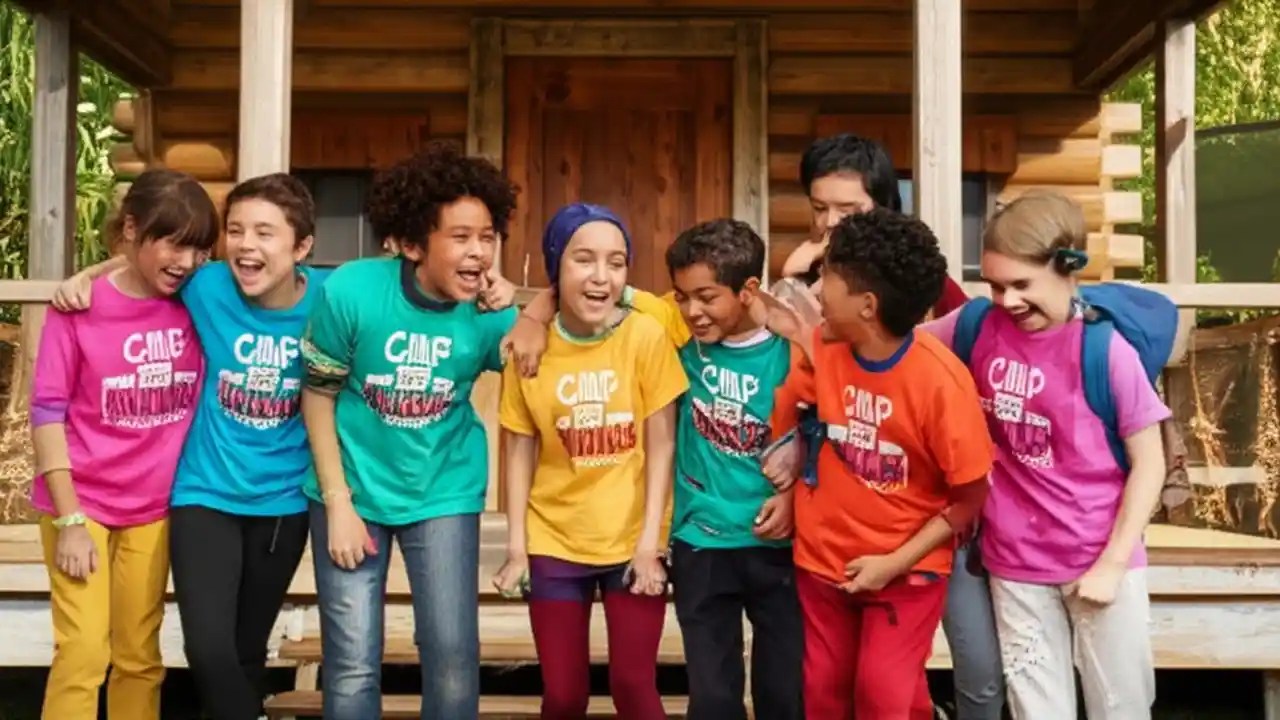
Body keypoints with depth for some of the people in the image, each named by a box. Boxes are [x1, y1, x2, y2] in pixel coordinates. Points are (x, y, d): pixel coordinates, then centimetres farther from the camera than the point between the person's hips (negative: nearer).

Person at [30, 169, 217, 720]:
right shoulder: (80, 307, -13)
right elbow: (47, 412, -11)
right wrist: (70, 520, -13)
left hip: (153, 507, 3)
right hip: (82, 503, -3)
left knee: (140, 656, 11)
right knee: (84, 654, -6)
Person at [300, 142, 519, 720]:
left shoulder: (493, 313, -15)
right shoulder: (351, 289, -19)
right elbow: (318, 393, -7)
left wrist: (520, 318, -20)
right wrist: (338, 502, -9)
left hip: (444, 492, 1)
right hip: (354, 487, -1)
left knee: (453, 657, 3)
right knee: (352, 664, 5)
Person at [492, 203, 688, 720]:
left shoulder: (646, 336, -11)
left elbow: (661, 445, -7)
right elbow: (521, 449, 0)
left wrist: (649, 543, -9)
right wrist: (517, 547, -1)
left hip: (632, 540, -1)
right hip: (554, 542, 2)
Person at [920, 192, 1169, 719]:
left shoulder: (1106, 349, -15)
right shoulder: (978, 325, -5)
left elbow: (1148, 465, -9)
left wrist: (1112, 563, -11)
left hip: (1101, 561, -2)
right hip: (1014, 563, 3)